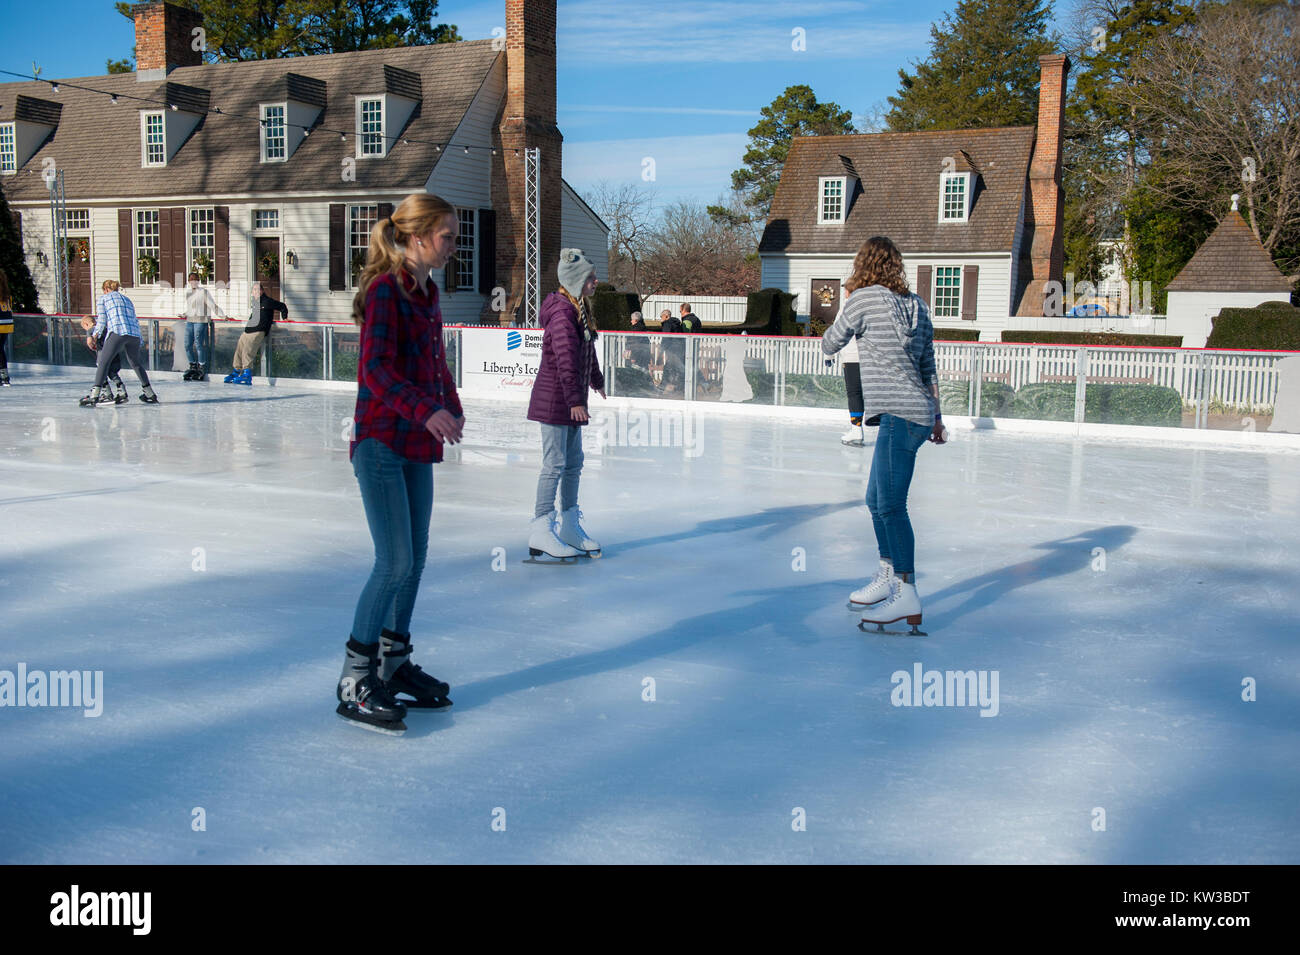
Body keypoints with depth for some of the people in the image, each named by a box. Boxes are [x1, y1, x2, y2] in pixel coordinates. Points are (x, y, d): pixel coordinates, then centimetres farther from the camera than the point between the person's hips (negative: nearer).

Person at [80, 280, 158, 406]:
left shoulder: (104, 298, 15)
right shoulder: (127, 299, 30)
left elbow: (102, 321, 10)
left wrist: (95, 335, 24)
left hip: (117, 333, -5)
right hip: (134, 334, 5)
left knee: (103, 362, -2)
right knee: (136, 363, 21)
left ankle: (94, 396, -12)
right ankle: (150, 395, 26)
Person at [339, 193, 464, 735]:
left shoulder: (427, 293, 14)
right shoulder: (385, 290, -13)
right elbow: (376, 371, -22)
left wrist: (452, 405, 8)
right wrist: (426, 411, -34)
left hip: (418, 444, 9)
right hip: (381, 442, -9)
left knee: (414, 560, 13)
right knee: (395, 563, -9)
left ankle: (394, 663, 28)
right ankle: (354, 680, 3)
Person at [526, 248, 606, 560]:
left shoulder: (579, 309, 13)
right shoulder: (562, 313, -18)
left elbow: (587, 351, 27)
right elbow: (566, 361, -24)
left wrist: (597, 381, 39)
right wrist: (575, 400, -27)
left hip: (570, 401, 10)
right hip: (554, 399, -10)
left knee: (574, 463, 13)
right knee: (555, 464, -6)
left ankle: (570, 527, 23)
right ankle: (541, 533, 2)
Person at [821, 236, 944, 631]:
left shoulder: (865, 297, -6)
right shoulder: (916, 305, 15)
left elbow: (829, 345, 5)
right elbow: (928, 367, 19)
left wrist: (847, 312, 21)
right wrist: (936, 416, 24)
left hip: (900, 416, -9)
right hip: (916, 413, 9)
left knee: (891, 505, -9)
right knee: (877, 500, 17)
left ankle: (907, 598, -7)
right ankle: (886, 579, 27)